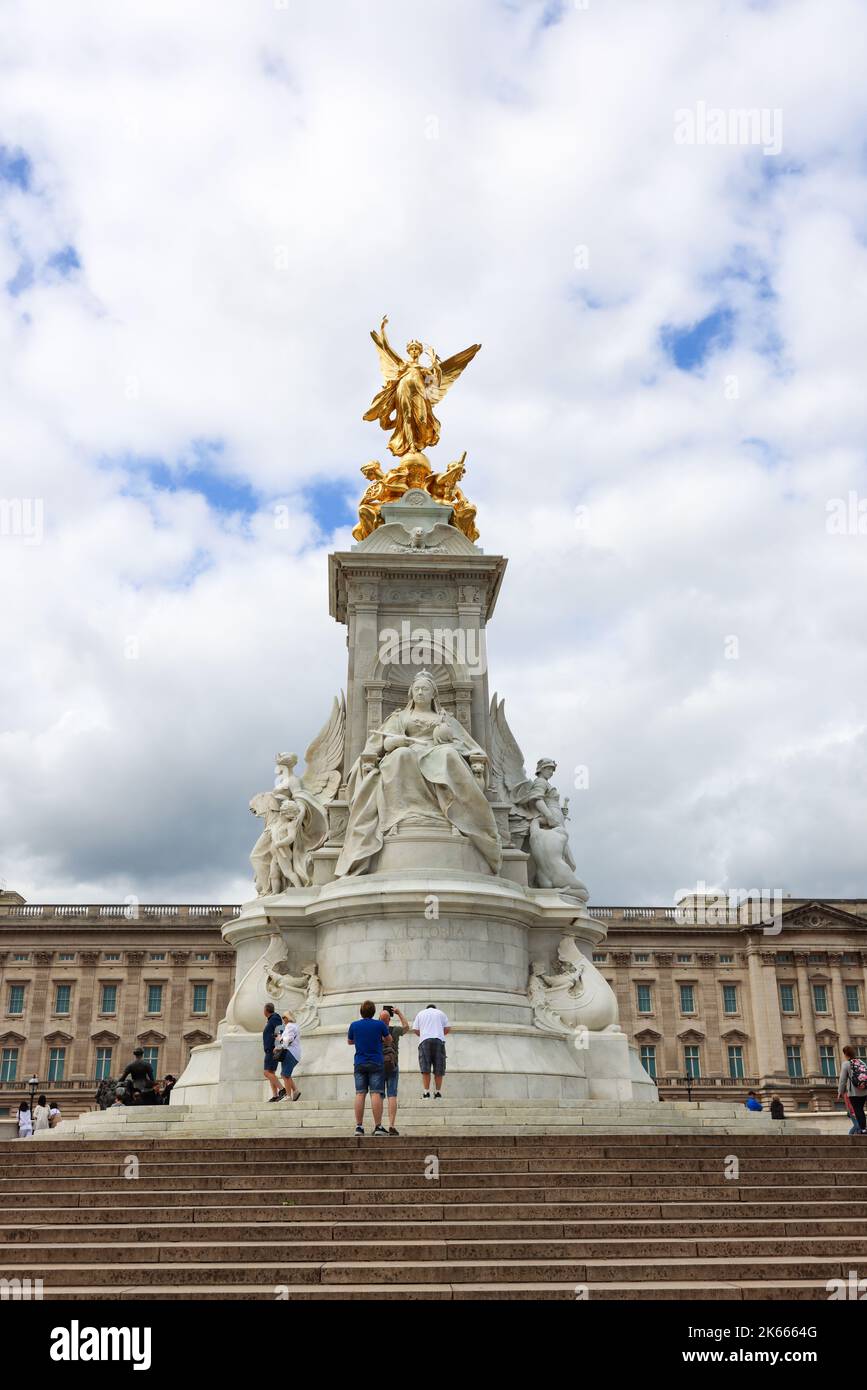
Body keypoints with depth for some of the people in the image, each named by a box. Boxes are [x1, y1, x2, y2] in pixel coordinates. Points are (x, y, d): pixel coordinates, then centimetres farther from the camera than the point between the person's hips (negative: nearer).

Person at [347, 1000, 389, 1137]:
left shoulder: (354, 1025, 0)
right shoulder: (379, 1024, -5)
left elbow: (349, 1041, 17)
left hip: (360, 1064, 2)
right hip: (376, 1063, -2)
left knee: (360, 1094, 3)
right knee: (376, 1094, -5)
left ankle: (359, 1126, 1)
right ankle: (378, 1126, -8)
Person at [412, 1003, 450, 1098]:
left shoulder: (420, 1013, 20)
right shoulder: (440, 1013, 18)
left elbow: (415, 1029, 14)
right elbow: (447, 1029, 12)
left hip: (424, 1041, 0)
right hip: (439, 1040, 0)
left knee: (425, 1069, -2)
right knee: (439, 1069, 4)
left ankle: (426, 1092, -9)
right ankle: (438, 1092, 3)